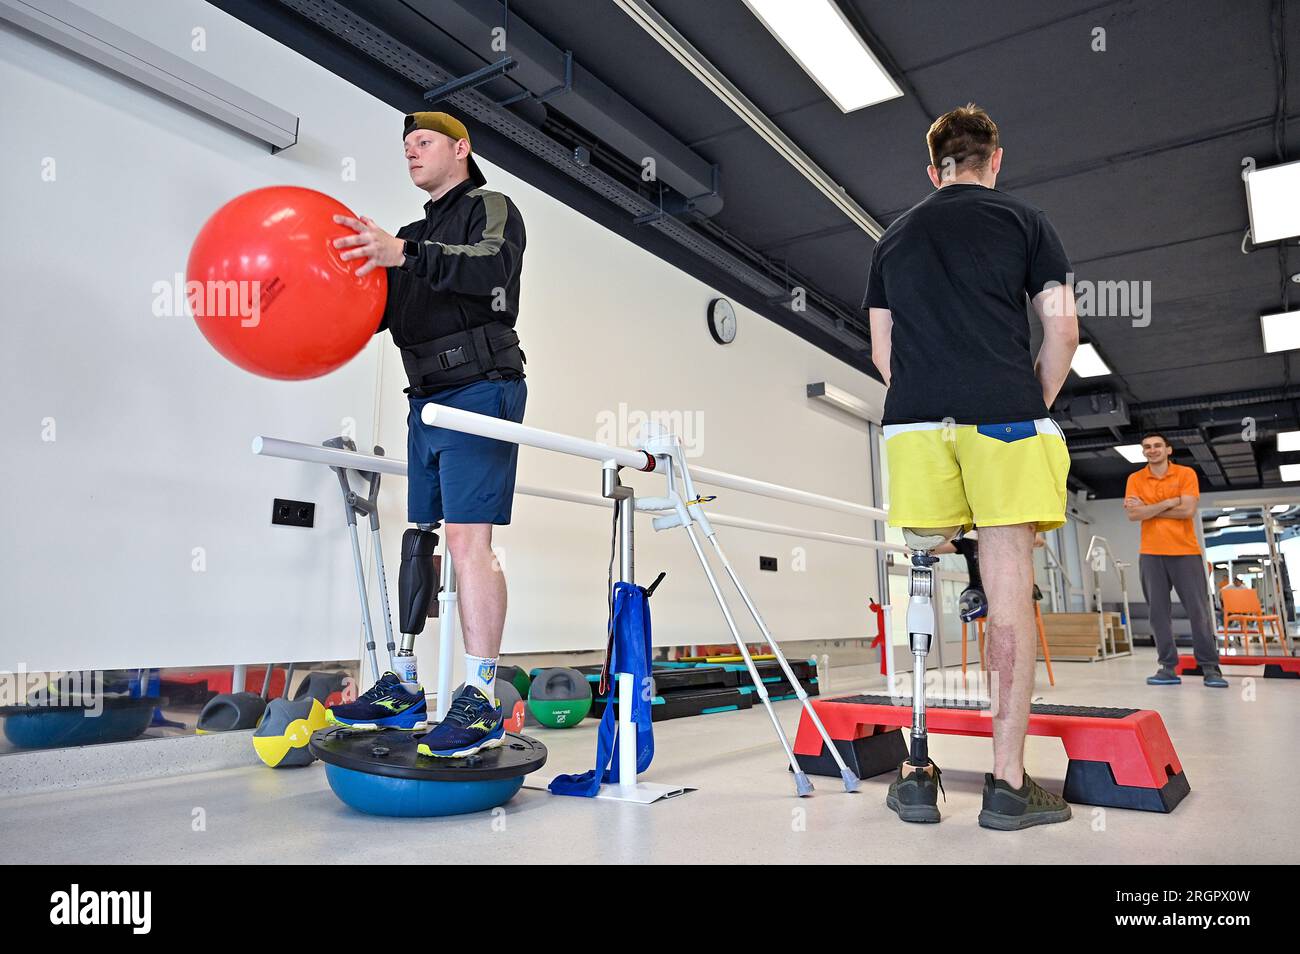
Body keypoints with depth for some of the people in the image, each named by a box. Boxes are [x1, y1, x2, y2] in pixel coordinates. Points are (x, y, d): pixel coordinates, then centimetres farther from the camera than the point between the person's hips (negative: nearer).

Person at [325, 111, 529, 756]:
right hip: (428, 398, 9)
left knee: (468, 538, -17)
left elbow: (493, 268, -20)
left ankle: (480, 702, -13)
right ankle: (404, 687, 17)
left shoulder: (491, 208, 3)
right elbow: (375, 308, 18)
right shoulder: (418, 232, 26)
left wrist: (405, 254, -30)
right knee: (420, 534, 9)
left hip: (479, 389, -8)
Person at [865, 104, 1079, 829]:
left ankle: (917, 772, 6)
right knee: (1009, 588, -2)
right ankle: (1009, 780, 2)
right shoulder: (1024, 220, 11)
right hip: (1004, 415, -2)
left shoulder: (895, 237, 20)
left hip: (915, 421, 3)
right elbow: (1062, 330, 3)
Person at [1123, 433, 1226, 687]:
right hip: (1151, 554, 1)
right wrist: (1169, 502, -10)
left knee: (1199, 609, -1)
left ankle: (1210, 668, 6)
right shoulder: (1135, 479, 7)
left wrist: (1147, 509, -7)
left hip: (1185, 551, -1)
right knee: (1159, 612, 1)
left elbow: (1188, 510, -10)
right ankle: (1168, 668, 5)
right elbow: (1133, 514, -6)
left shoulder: (1186, 474, 3)